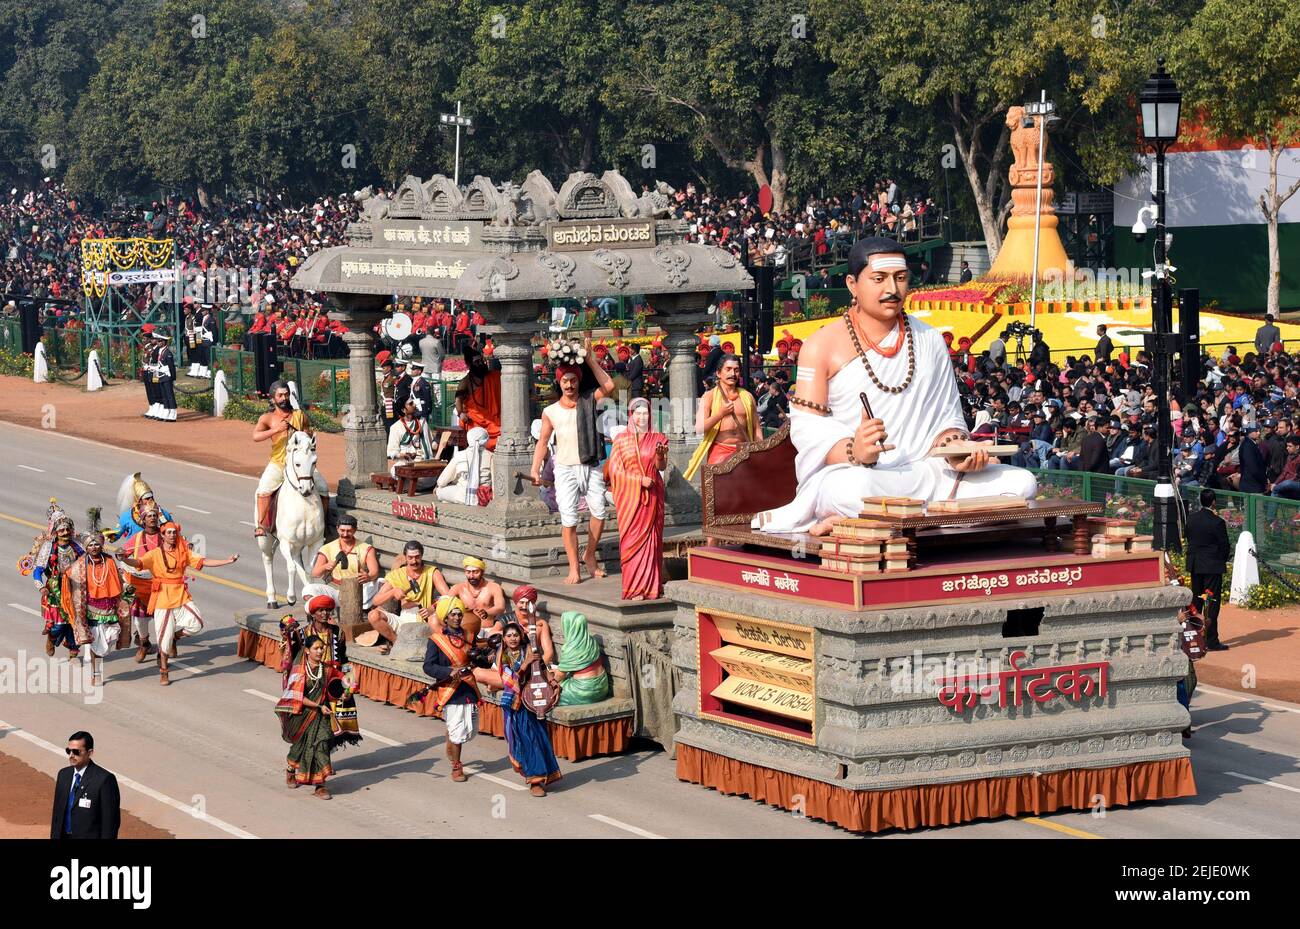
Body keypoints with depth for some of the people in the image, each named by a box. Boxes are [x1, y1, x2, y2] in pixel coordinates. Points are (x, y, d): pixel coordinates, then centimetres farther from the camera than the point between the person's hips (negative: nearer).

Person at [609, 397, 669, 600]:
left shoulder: (658, 439, 9)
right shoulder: (621, 440, 5)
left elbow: (661, 467, -1)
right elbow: (615, 470, -1)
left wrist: (660, 455, -23)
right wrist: (640, 480, -12)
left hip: (652, 496, 1)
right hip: (629, 496, -1)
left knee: (651, 539, 0)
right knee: (632, 539, -5)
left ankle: (650, 587, 2)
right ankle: (634, 588, -4)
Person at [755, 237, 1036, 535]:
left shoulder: (929, 341, 18)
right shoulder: (823, 345, 4)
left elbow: (947, 416, 19)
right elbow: (806, 425, -3)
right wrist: (853, 452, -25)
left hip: (925, 473, 7)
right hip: (849, 470, -7)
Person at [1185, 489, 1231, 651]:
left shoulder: (1191, 519, 1)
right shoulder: (1217, 522, -17)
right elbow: (1225, 546, -10)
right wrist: (1223, 560, 8)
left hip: (1194, 565, 6)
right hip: (1212, 566, -6)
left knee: (1196, 601, 16)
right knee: (1211, 602, -2)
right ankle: (1211, 641, -2)